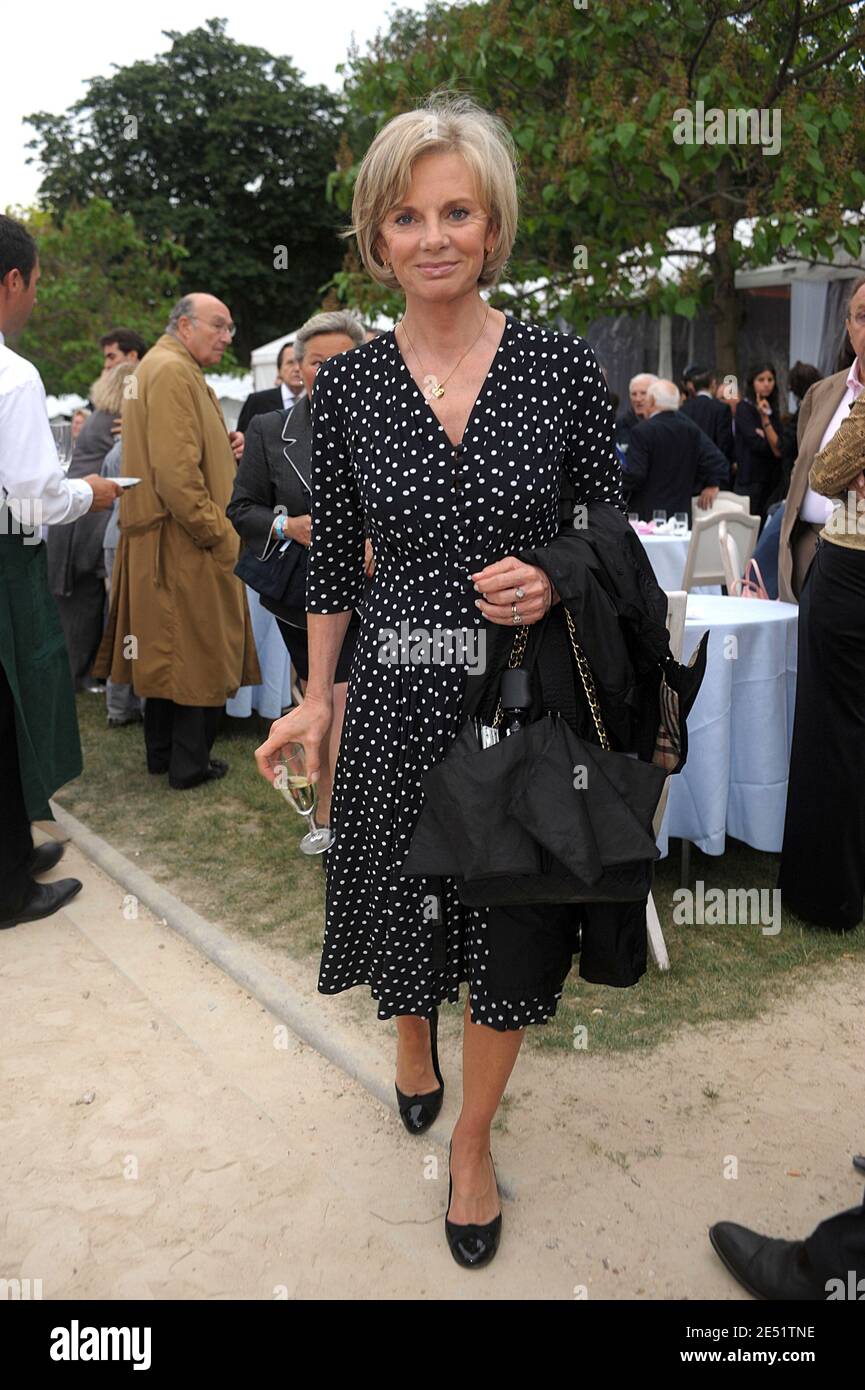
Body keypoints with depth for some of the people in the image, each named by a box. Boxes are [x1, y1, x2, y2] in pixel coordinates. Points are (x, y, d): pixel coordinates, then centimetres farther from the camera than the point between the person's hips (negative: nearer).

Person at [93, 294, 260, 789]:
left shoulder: (170, 369, 19)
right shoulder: (173, 372, -15)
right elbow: (176, 469, -24)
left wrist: (223, 445, 8)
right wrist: (217, 535, -18)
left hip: (163, 541, 11)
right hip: (187, 543, -11)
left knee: (166, 649, 15)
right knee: (203, 652, -2)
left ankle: (162, 753, 25)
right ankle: (190, 763, 7)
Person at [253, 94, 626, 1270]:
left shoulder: (563, 367, -6)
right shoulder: (347, 384, -2)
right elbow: (333, 560, 5)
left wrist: (554, 583, -18)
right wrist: (316, 700, 4)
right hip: (398, 695, 1)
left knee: (510, 921, 11)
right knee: (402, 895, 18)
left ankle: (473, 1141, 37)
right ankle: (413, 1041, 54)